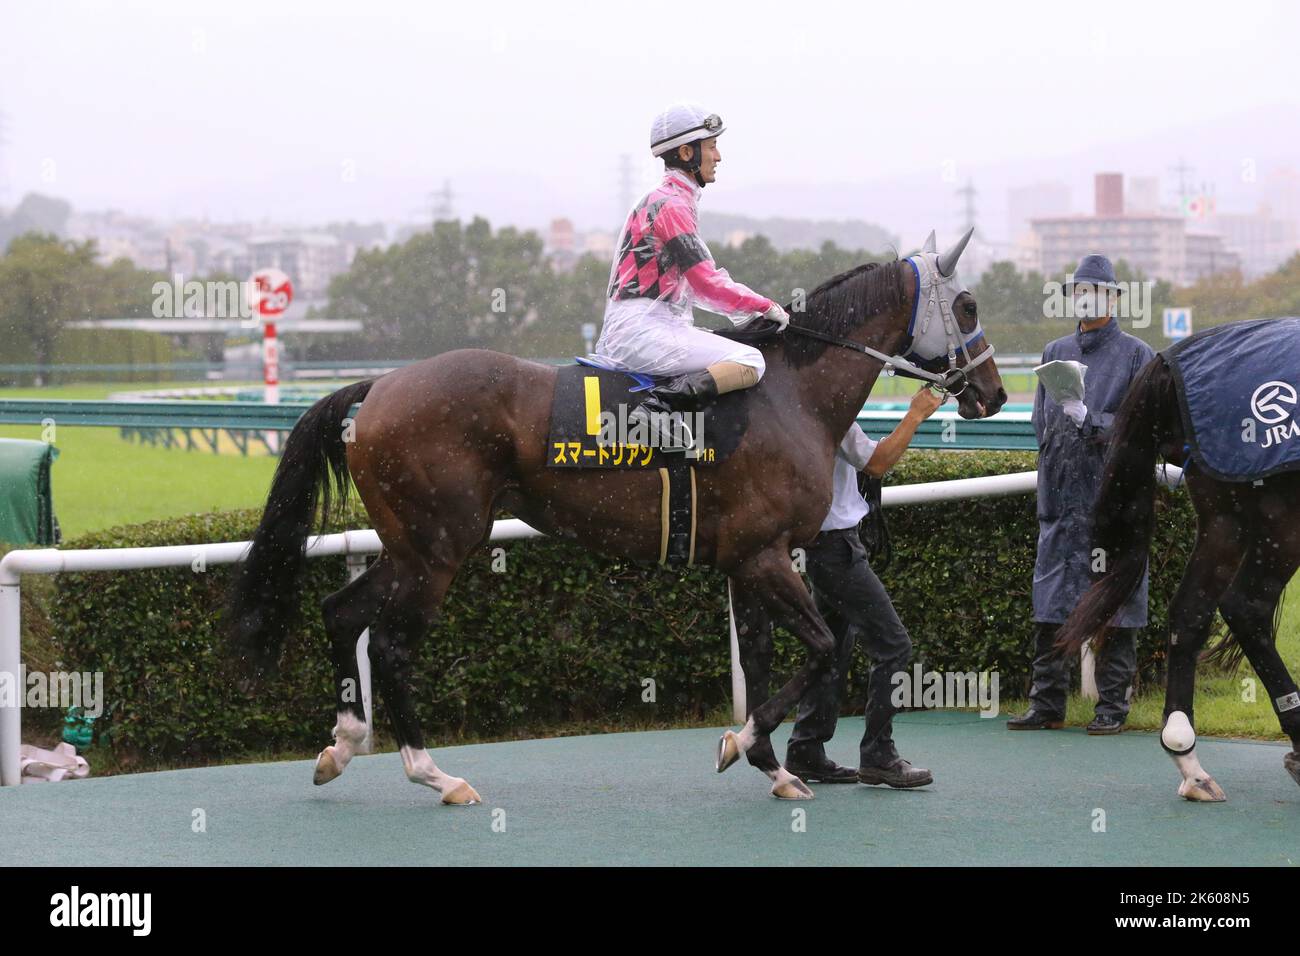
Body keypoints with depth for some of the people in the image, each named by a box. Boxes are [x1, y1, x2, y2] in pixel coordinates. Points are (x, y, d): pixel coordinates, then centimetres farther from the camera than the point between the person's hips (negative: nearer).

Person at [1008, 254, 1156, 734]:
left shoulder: (1137, 355, 3)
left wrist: (1089, 419, -17)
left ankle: (1112, 707, 3)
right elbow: (1040, 422, 17)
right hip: (1061, 496, 4)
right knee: (1049, 605, 2)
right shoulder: (1054, 353, 17)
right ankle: (1047, 704, 7)